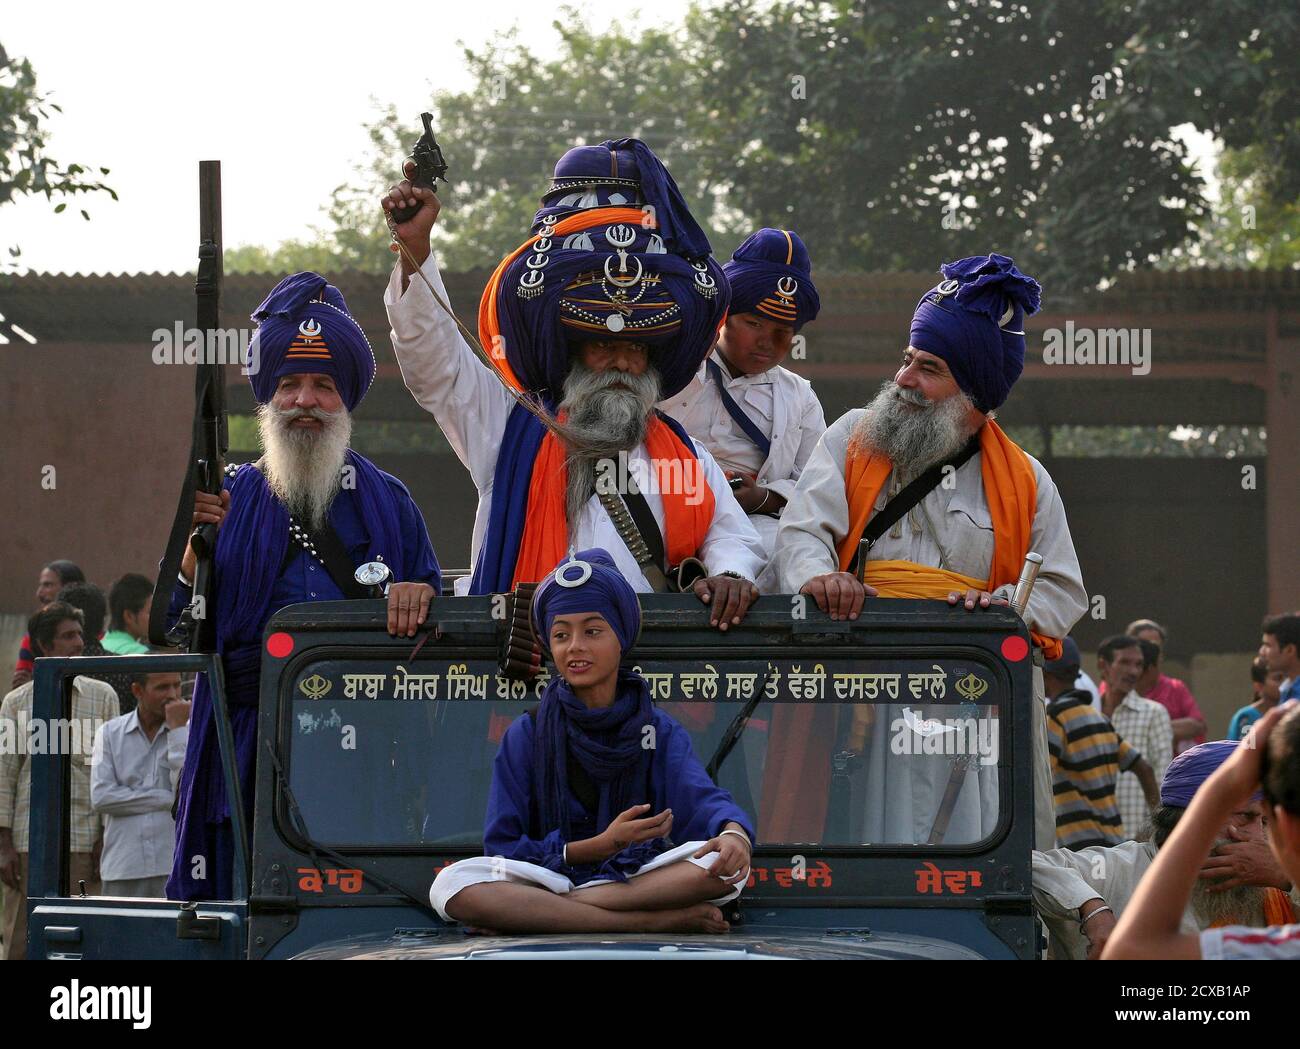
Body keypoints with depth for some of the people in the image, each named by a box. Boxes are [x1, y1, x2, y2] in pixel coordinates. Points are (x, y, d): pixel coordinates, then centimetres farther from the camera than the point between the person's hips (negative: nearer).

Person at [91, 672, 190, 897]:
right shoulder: (110, 733, 10)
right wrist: (168, 799, -6)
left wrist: (177, 729, -6)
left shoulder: (190, 732, 5)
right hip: (123, 871, 2)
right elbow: (101, 798, -2)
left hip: (176, 870, -2)